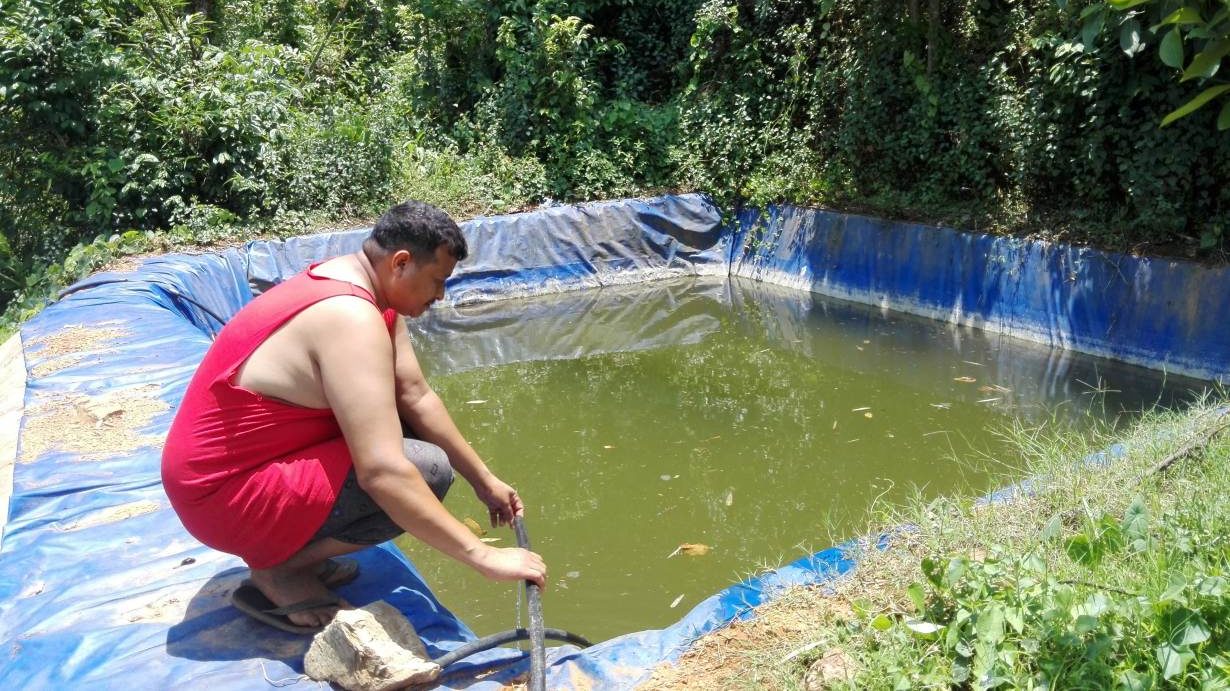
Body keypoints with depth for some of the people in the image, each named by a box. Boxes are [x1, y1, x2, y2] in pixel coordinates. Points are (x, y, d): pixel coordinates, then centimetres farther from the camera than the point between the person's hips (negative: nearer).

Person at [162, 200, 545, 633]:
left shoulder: (364, 289, 4)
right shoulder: (352, 320, -26)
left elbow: (417, 397, 8)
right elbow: (382, 473, -33)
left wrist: (484, 480, 9)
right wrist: (483, 556, -30)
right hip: (227, 498, -10)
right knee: (427, 470, -21)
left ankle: (292, 546, 8)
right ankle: (276, 568, -7)